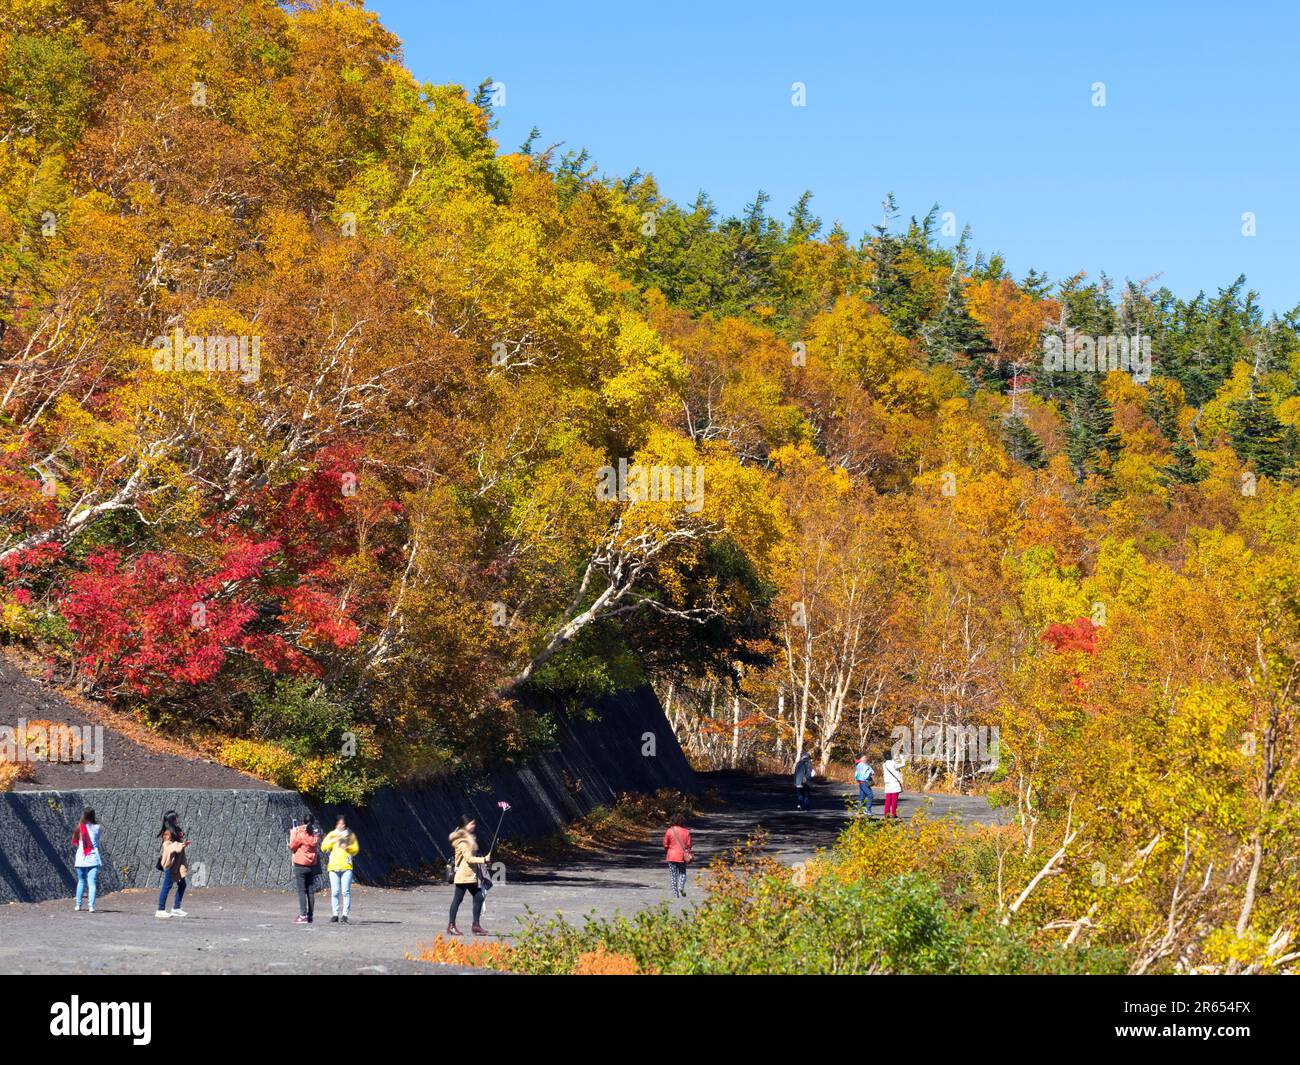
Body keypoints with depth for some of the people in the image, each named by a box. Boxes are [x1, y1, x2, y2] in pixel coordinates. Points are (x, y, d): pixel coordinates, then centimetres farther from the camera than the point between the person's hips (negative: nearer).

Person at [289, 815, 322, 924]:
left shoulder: (300, 835, -15)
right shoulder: (316, 836, 1)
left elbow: (292, 846, -5)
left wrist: (293, 834, 5)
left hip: (300, 866, -5)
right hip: (313, 866, 5)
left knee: (302, 891, -4)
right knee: (311, 891, 9)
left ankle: (303, 916, -10)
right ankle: (310, 915, 11)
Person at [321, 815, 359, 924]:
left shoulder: (350, 835, 11)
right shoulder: (331, 835, 12)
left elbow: (356, 849, 9)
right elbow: (323, 847, 3)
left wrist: (348, 847, -9)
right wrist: (333, 841, -10)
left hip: (346, 867, -1)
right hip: (333, 867, 1)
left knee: (346, 891, -9)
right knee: (334, 892, -2)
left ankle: (345, 915, -8)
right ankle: (335, 915, 3)